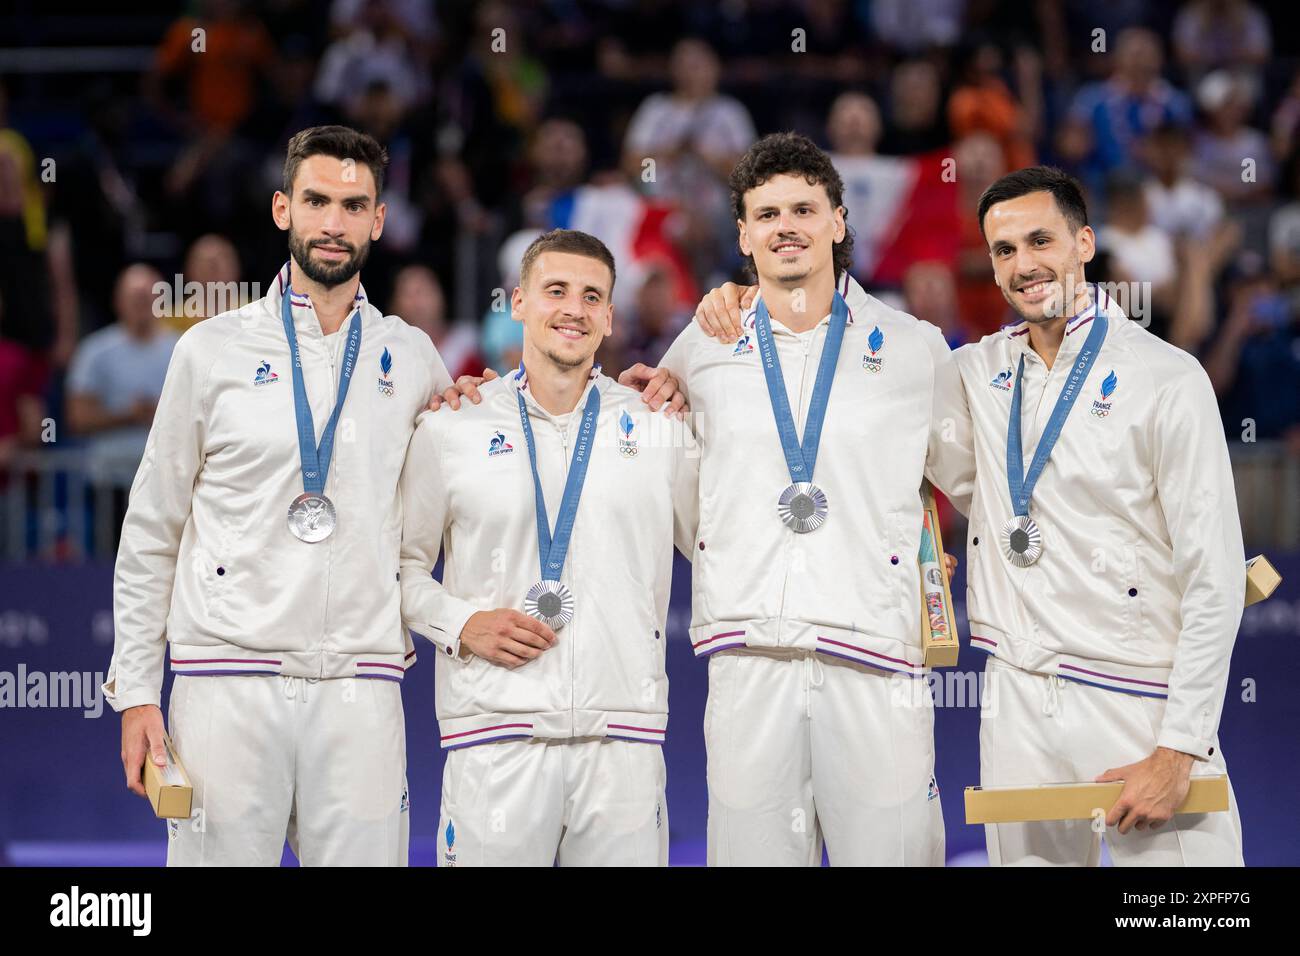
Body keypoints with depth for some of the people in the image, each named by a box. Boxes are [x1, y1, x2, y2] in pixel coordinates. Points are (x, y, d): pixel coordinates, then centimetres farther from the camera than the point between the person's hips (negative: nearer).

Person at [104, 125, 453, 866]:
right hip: (227, 680, -1)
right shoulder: (213, 351, 6)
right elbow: (151, 533, 8)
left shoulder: (412, 357, 11)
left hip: (361, 686, 1)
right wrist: (134, 689, 2)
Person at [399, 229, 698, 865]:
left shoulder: (659, 429, 10)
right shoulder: (451, 429, 7)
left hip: (623, 740, 1)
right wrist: (460, 623, -4)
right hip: (494, 735, -1)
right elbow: (402, 562, 11)